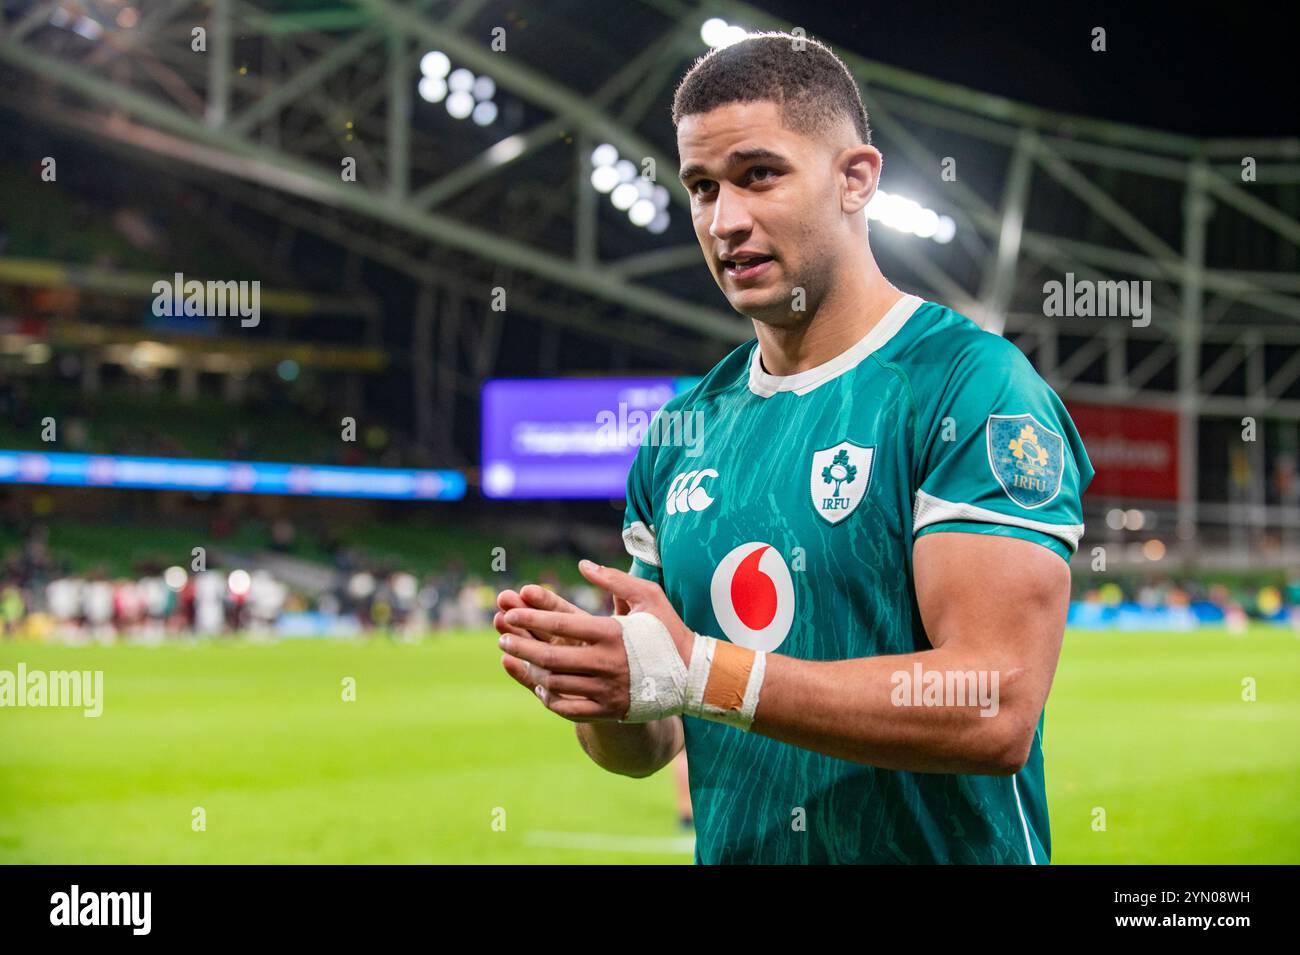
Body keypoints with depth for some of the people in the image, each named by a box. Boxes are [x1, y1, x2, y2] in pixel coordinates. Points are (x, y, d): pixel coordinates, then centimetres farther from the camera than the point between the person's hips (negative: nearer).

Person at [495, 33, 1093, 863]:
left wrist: (697, 672, -25)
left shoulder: (973, 387, -14)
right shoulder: (683, 431, 5)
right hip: (731, 849, 5)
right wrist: (593, 689, -11)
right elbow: (654, 745, 10)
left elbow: (996, 711, -24)